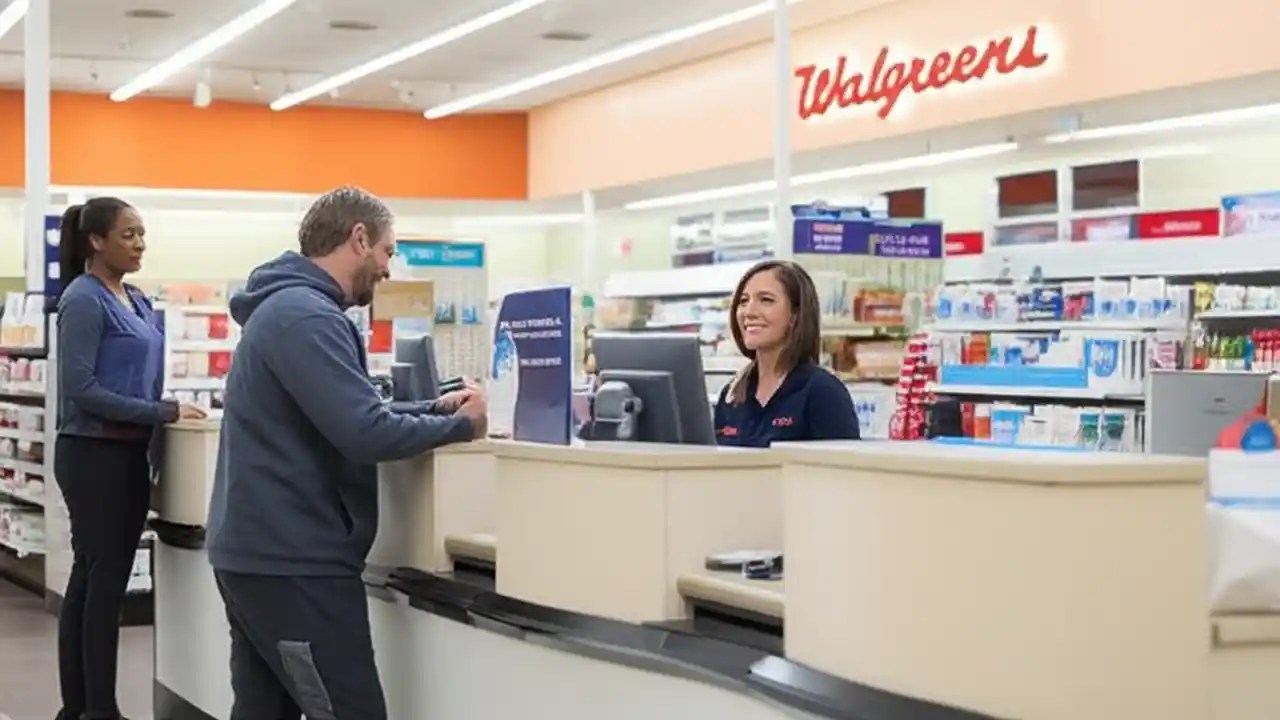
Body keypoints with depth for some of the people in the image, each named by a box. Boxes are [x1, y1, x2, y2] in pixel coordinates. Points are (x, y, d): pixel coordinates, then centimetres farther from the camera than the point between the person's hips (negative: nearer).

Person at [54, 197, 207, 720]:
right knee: (103, 578, -4)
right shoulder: (84, 300, -12)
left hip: (129, 453, 8)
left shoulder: (137, 302, 13)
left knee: (96, 578, 12)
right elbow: (79, 388, -19)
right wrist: (162, 414, -19)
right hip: (93, 455, -8)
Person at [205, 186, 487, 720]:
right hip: (294, 560, -11)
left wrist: (435, 409, 11)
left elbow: (341, 414, 22)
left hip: (259, 552, 11)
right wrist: (459, 427, -11)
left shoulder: (286, 307, 15)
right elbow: (364, 434, -25)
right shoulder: (306, 317, -17)